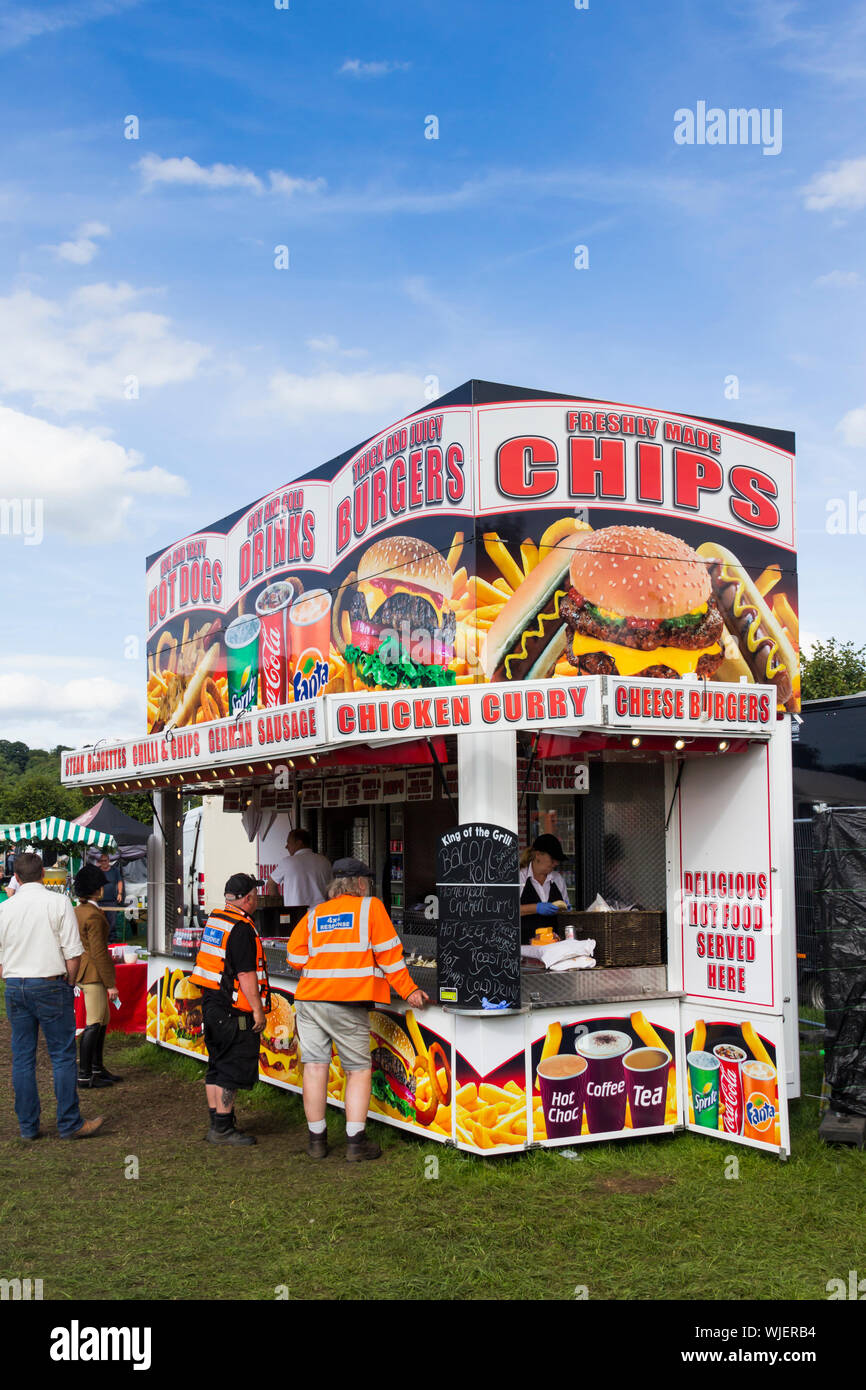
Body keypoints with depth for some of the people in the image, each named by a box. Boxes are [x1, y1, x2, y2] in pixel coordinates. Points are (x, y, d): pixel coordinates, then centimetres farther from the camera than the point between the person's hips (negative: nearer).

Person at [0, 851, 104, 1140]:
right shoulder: (58, 902, -6)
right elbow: (72, 953, -9)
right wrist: (69, 983, 4)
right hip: (49, 985, -4)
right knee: (62, 1056, 1)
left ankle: (27, 1126, 14)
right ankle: (69, 1124, 4)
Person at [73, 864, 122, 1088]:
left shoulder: (78, 912, 12)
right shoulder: (94, 915, -18)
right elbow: (98, 952, -21)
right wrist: (110, 983, -17)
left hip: (84, 973, 10)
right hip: (94, 975, -10)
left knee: (103, 1020, 16)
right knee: (94, 1024, -6)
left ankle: (97, 1068, 23)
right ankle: (84, 1075, -3)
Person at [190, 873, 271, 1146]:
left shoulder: (213, 920, 12)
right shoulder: (241, 928, -18)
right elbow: (246, 974, -20)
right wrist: (258, 1010, -15)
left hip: (210, 1001, 10)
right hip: (234, 1010, -10)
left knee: (217, 1066, 15)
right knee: (234, 1069, -3)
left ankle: (217, 1122, 23)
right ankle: (222, 1129, -1)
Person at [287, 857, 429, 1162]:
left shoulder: (314, 914, 13)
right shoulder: (371, 907, 3)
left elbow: (295, 957, 8)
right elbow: (389, 955, 0)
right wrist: (408, 991, 5)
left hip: (309, 999, 4)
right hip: (349, 1004, -4)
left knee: (315, 1066, 8)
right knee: (359, 1070, 6)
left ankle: (316, 1139, 15)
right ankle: (356, 1142, 3)